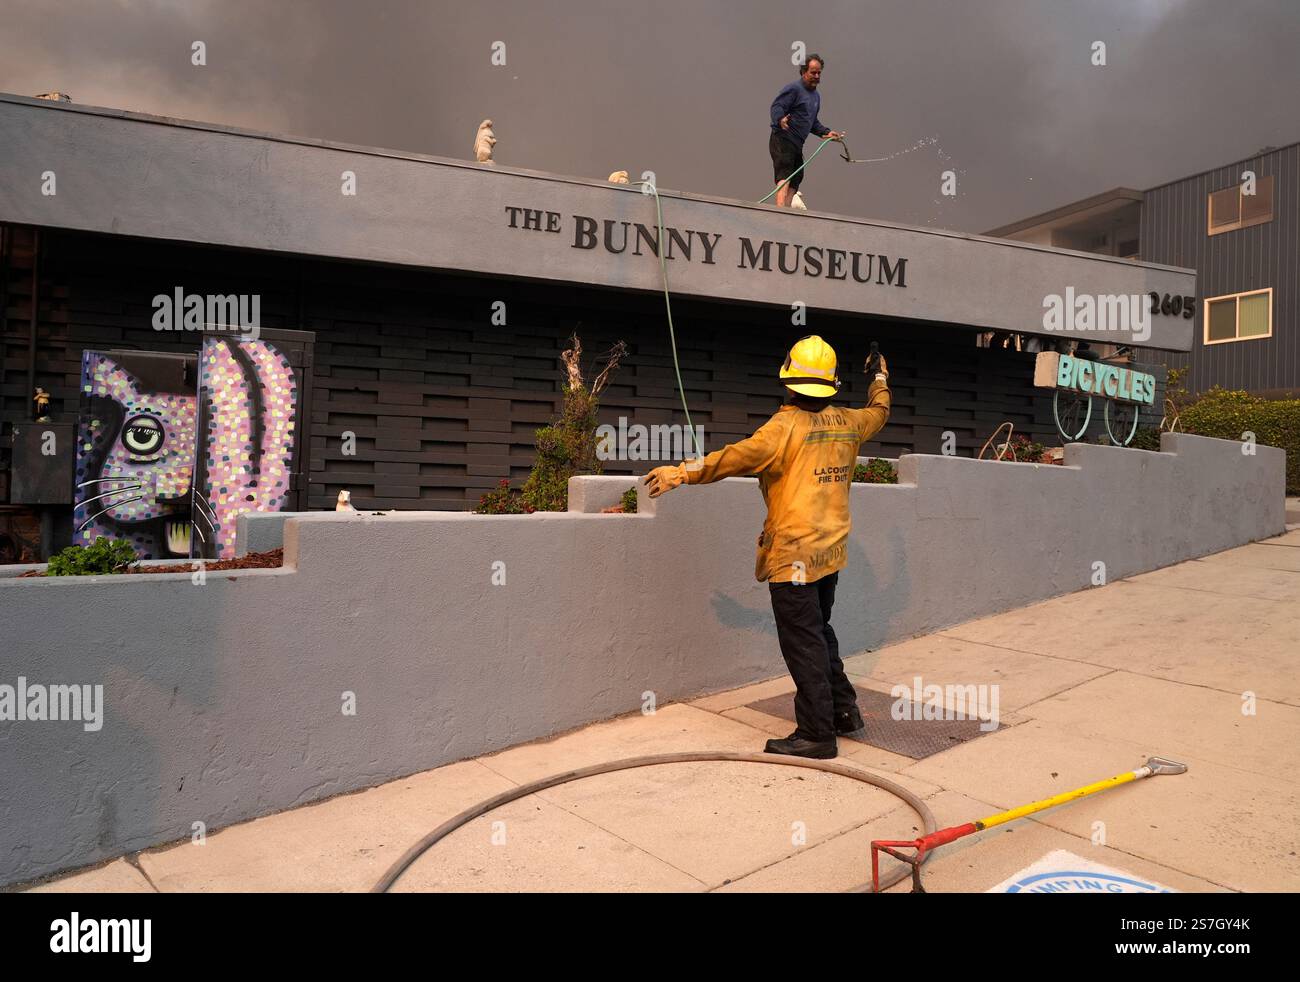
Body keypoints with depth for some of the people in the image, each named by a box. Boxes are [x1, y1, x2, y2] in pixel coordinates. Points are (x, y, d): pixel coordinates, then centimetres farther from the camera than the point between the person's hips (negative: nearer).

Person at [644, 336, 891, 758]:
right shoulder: (847, 422, 8)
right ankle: (843, 710, 30)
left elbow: (735, 457, -22)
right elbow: (878, 412, 30)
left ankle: (816, 733, 4)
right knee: (820, 631, 22)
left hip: (794, 555, -8)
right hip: (831, 551, 8)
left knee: (802, 642, -2)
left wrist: (682, 472, -17)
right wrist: (880, 379, 48)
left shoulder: (786, 425, -14)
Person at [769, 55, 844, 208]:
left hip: (797, 144, 9)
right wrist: (781, 119, -40)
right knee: (784, 178, -22)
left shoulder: (816, 95, 21)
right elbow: (776, 106, -18)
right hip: (782, 140, -9)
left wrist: (826, 132, 15)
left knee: (795, 182, 9)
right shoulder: (794, 89, -8)